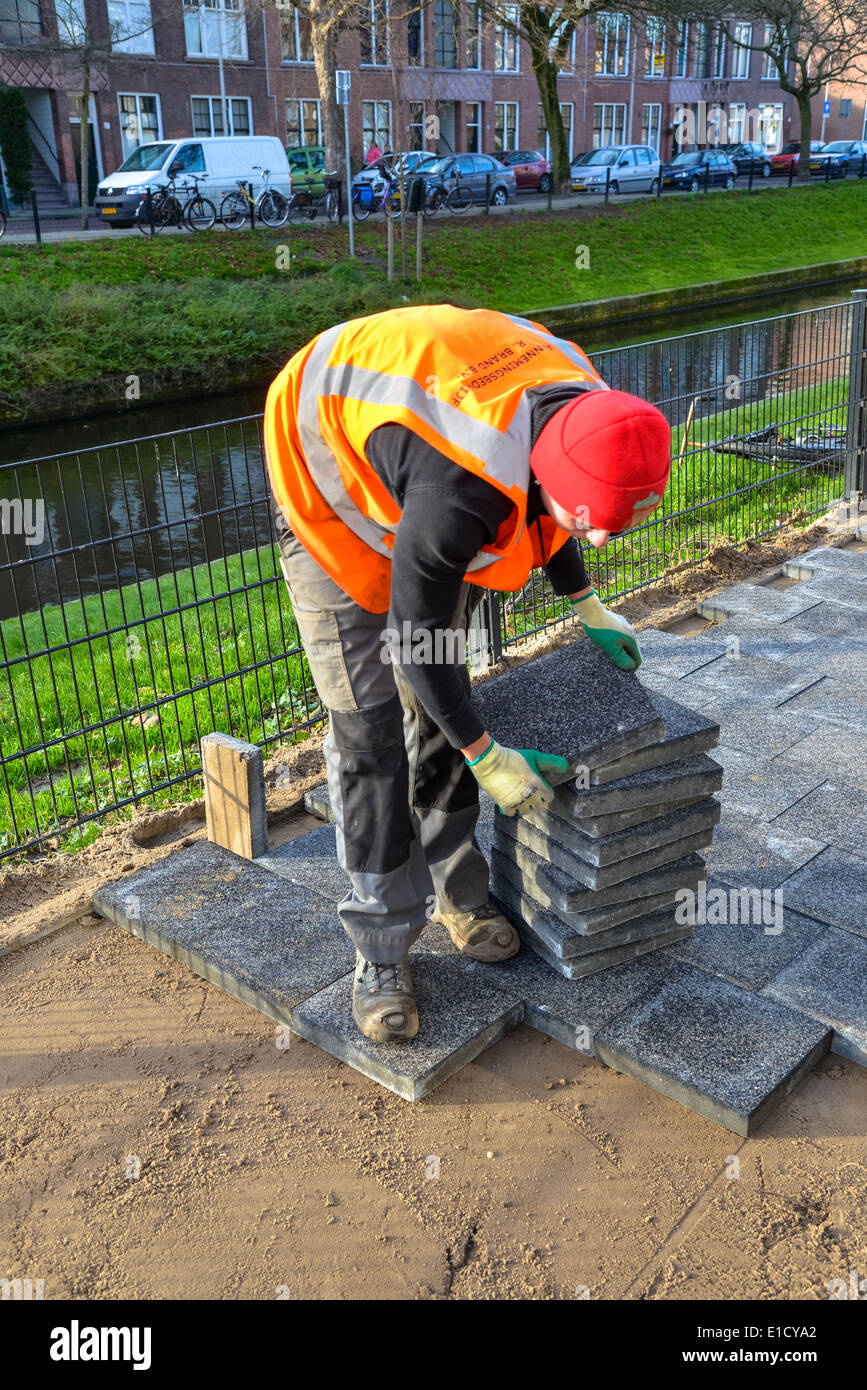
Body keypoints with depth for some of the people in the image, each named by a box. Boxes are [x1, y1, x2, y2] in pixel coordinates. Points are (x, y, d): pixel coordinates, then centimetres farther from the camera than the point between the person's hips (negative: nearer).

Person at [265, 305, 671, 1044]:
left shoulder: (581, 403, -19)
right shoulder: (461, 493, -43)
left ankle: (456, 895, 25)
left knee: (439, 699, 8)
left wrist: (587, 607, 10)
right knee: (369, 730, -9)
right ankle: (381, 953, 4)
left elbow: (535, 494, 5)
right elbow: (412, 636, -29)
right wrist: (487, 757, -18)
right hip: (331, 484, -7)